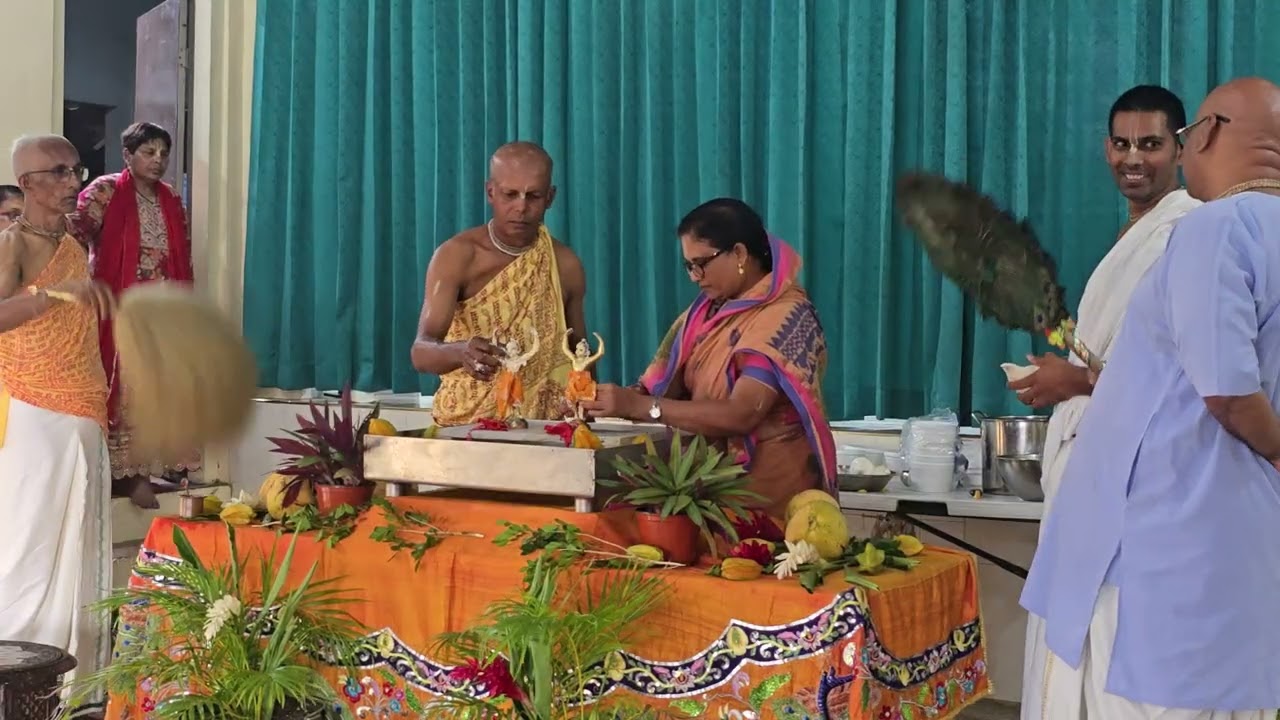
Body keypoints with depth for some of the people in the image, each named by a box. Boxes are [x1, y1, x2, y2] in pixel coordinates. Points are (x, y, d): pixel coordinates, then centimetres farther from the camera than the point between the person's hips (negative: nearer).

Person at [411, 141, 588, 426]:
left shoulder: (566, 264, 4)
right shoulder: (456, 256, -7)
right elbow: (421, 351, -17)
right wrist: (461, 352, -37)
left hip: (543, 427, 3)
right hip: (465, 423, -3)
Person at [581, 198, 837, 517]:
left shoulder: (785, 316, -16)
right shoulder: (708, 309, 8)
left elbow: (741, 415, -25)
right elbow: (670, 383, 4)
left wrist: (638, 405, -27)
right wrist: (621, 398, -17)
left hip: (768, 485, -6)